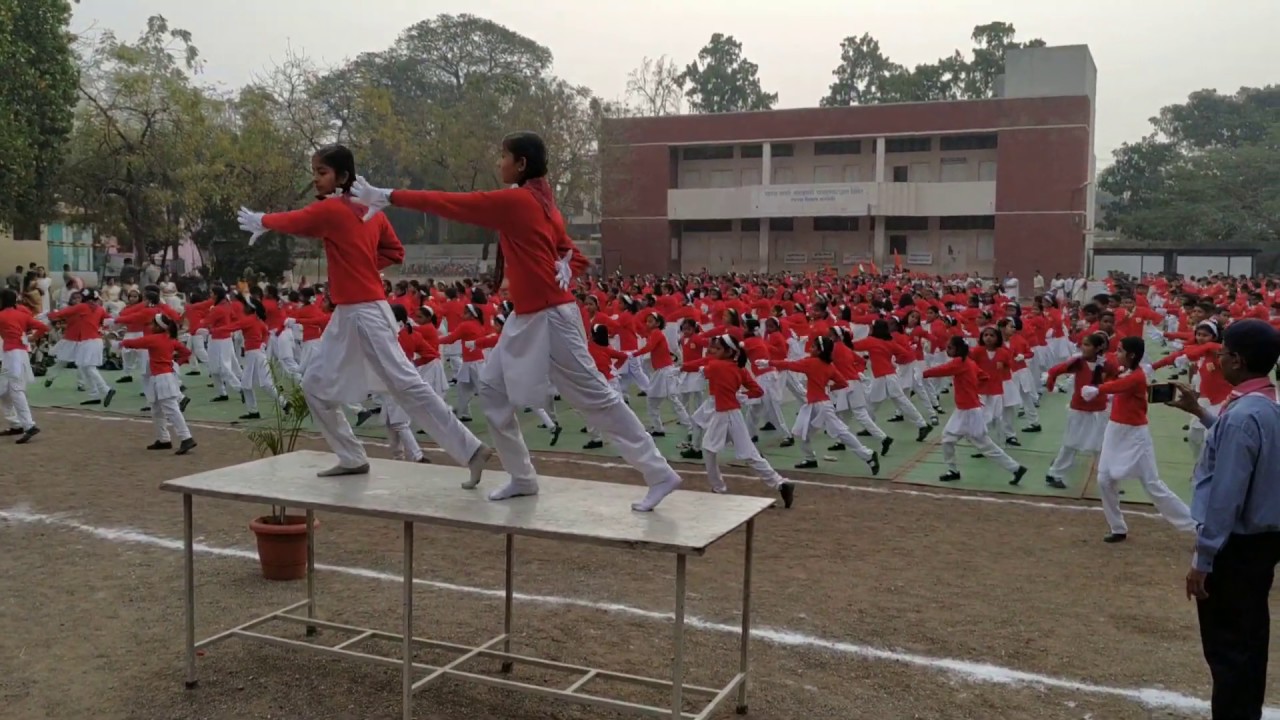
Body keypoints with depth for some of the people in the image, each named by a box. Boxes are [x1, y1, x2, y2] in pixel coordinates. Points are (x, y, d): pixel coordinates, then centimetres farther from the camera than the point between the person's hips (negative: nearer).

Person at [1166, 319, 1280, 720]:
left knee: (1226, 645, 0)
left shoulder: (1241, 415, -24)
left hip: (1237, 545, -9)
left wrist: (1203, 558, -20)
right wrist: (1201, 413, 31)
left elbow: (1225, 495, -25)